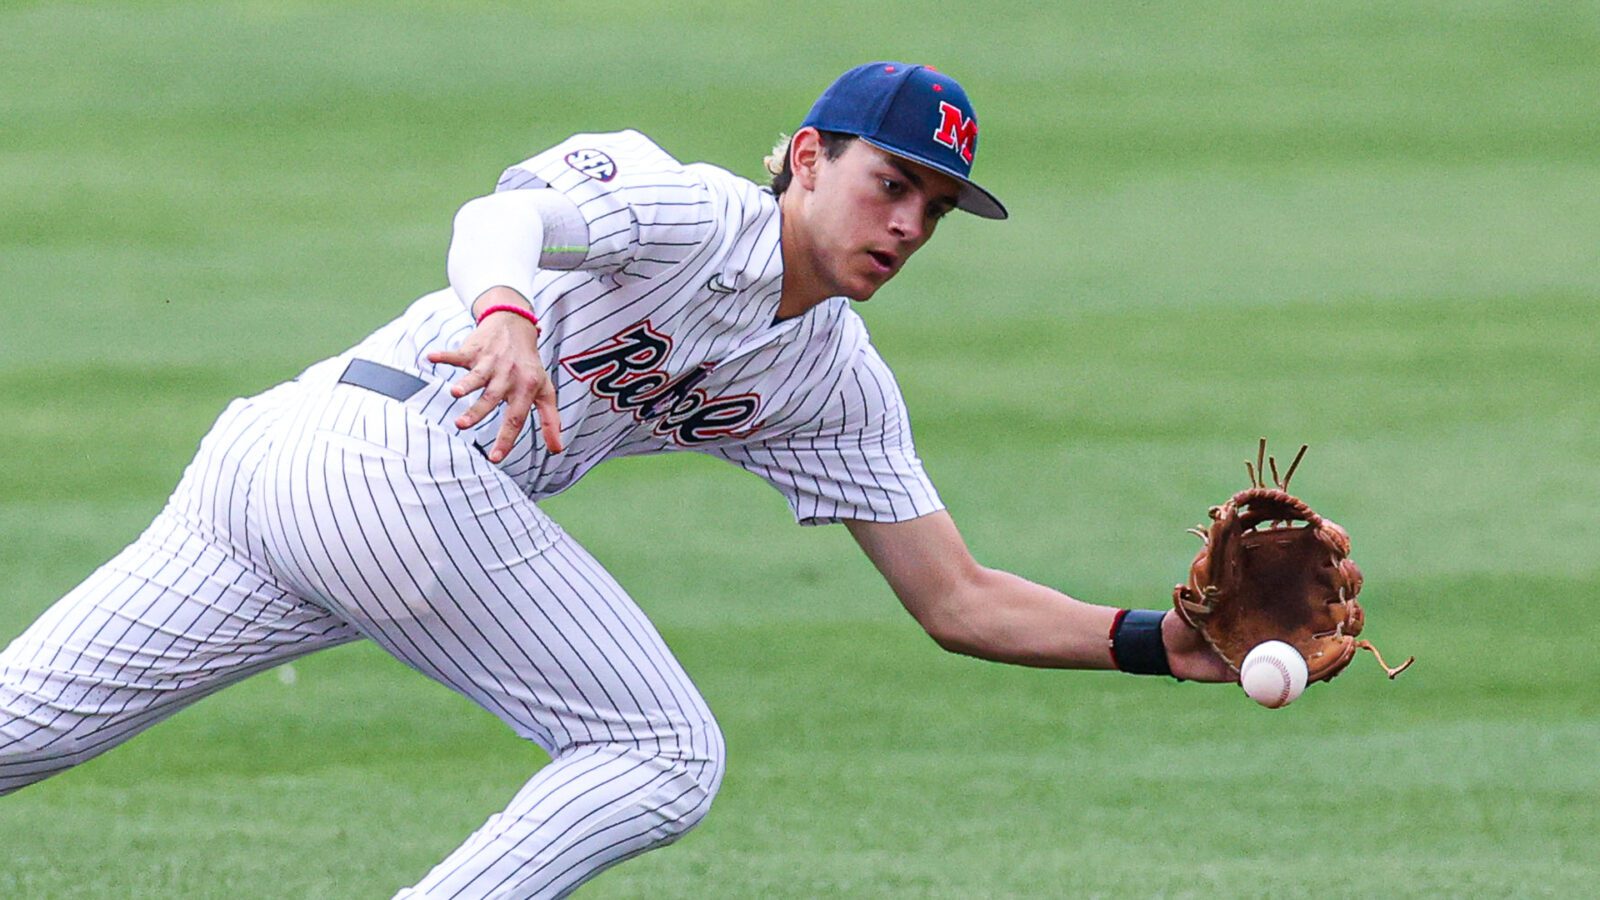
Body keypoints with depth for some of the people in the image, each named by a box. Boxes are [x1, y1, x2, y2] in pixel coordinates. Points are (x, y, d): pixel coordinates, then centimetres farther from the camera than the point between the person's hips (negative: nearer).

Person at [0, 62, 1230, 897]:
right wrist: (505, 311, -45)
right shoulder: (696, 214, -4)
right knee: (666, 756, -3)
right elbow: (506, 213, -22)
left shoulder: (839, 383, 19)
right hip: (398, 452, -8)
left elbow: (958, 602, 18)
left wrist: (1161, 644, 6)